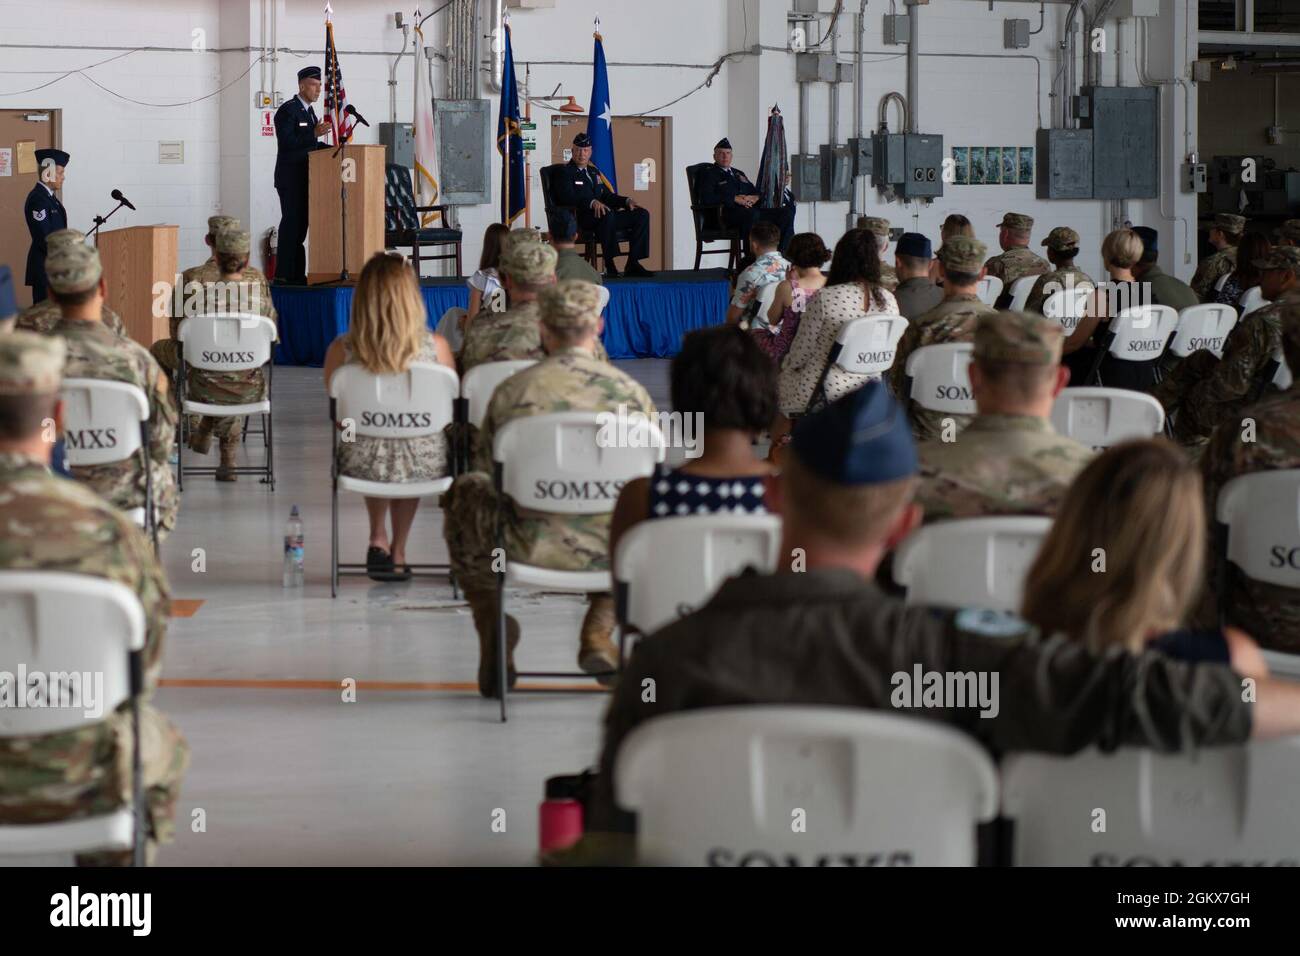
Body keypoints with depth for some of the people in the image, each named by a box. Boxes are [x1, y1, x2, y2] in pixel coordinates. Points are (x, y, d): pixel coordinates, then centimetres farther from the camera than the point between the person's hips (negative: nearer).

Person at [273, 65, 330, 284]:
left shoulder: (309, 111, 18)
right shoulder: (287, 110, -10)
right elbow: (287, 143, -19)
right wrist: (314, 134, -23)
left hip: (304, 178, 9)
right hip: (290, 179, -9)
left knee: (300, 225, 8)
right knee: (291, 224, -10)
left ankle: (297, 273, 10)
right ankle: (285, 273, -9)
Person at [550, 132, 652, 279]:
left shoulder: (594, 172, 28)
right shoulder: (565, 172, 2)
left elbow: (607, 196, 26)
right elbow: (568, 197, -15)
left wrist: (626, 201, 5)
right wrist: (592, 202, -30)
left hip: (605, 215, 8)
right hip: (579, 219, -8)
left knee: (642, 214, -7)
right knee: (607, 214, -40)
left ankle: (632, 263, -14)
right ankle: (609, 265, -41)